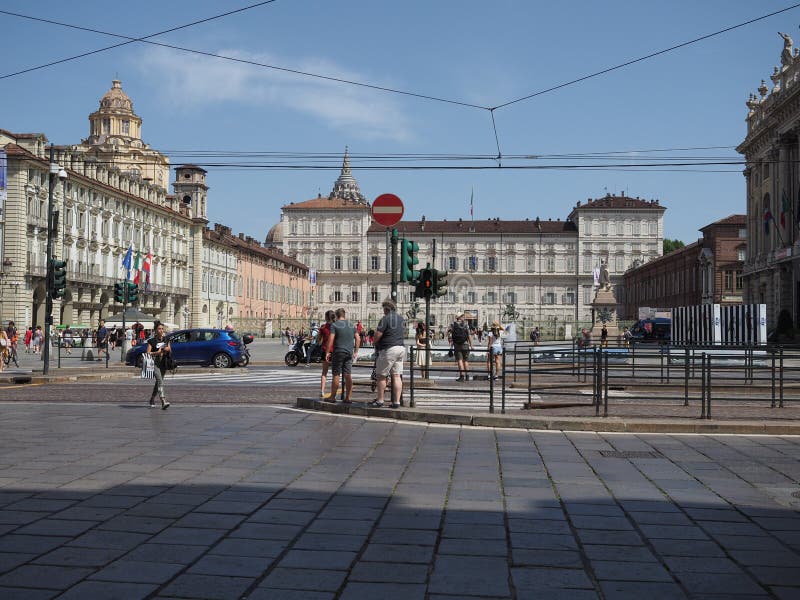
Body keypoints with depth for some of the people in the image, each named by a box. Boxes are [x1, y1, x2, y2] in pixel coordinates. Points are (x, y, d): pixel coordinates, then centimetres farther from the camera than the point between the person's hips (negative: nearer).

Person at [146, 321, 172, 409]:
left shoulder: (166, 340, 10)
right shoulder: (151, 341, -4)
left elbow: (170, 351, 17)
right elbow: (148, 353, -6)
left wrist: (168, 349, -5)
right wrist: (157, 352, -20)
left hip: (163, 364, 6)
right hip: (154, 363, -6)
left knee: (158, 382, 15)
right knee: (160, 381, -20)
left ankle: (152, 400, 34)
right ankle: (163, 402, -30)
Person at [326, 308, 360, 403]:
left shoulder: (334, 325, -4)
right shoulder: (351, 325, 12)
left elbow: (331, 339, -12)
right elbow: (358, 339, 10)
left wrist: (327, 352, -9)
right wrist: (356, 352, 15)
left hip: (338, 352, -5)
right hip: (349, 353, 5)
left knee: (336, 375, 1)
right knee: (348, 375, 4)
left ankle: (333, 397, 7)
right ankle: (347, 398, 4)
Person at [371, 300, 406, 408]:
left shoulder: (385, 319, -10)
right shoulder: (401, 319, 14)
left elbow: (378, 335, -13)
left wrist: (375, 344, 6)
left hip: (389, 349, -7)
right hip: (401, 348, 8)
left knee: (381, 375, 3)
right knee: (397, 376, 5)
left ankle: (380, 400, 7)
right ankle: (396, 402, 3)